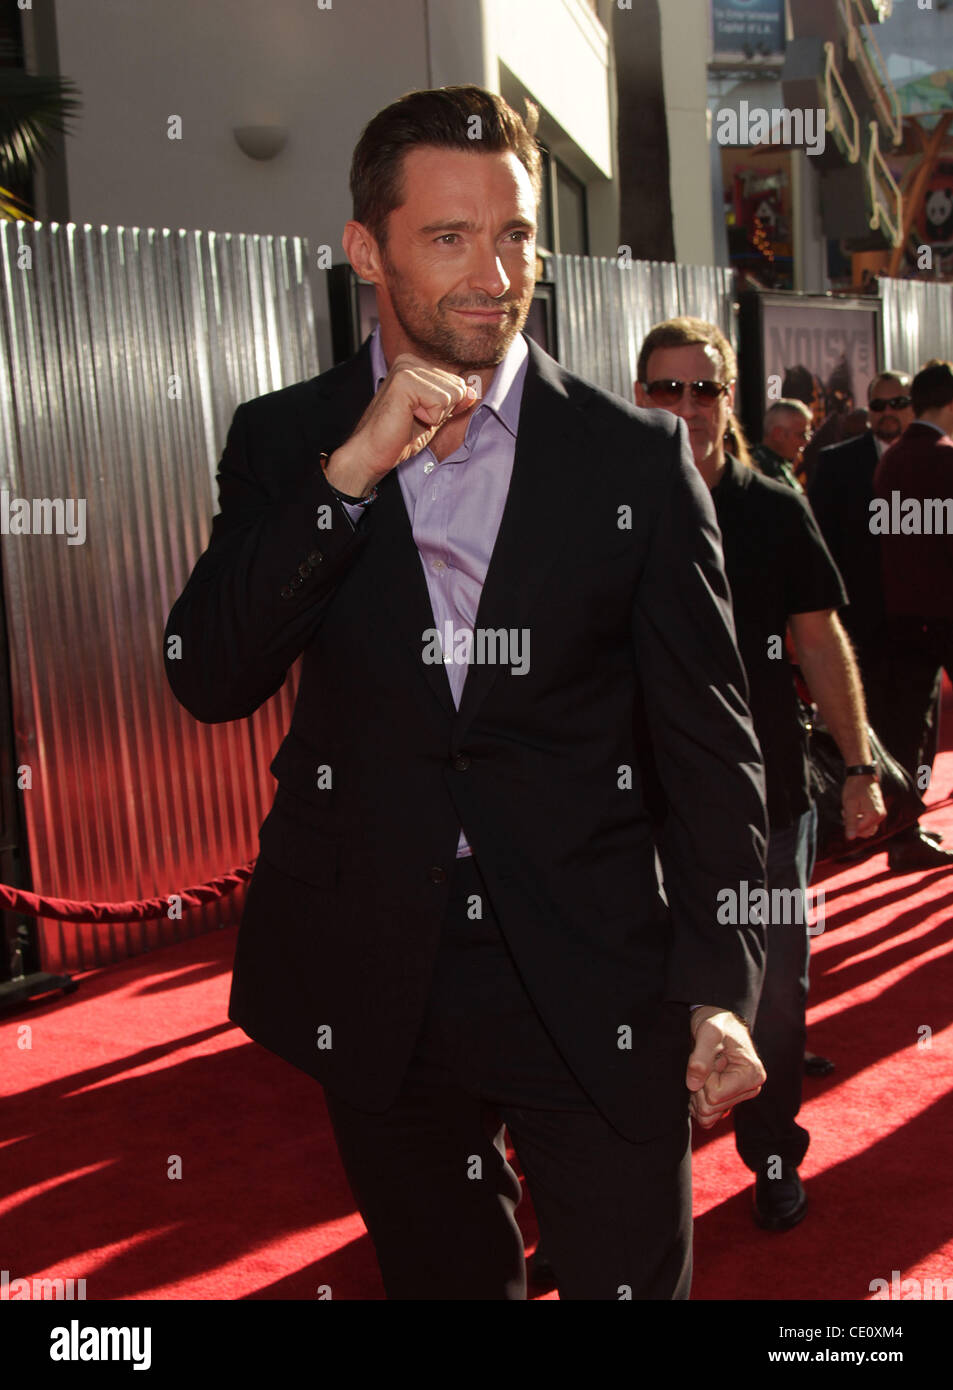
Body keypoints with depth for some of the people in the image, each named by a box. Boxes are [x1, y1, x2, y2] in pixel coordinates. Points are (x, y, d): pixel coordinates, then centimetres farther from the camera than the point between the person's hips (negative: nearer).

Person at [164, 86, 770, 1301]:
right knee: (440, 1278, 22)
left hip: (596, 994, -1)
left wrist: (720, 989, -6)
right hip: (374, 993, 2)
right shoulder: (283, 443, 1)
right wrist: (349, 472, -19)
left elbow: (711, 740, -1)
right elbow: (209, 682, -10)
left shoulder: (635, 457, -3)